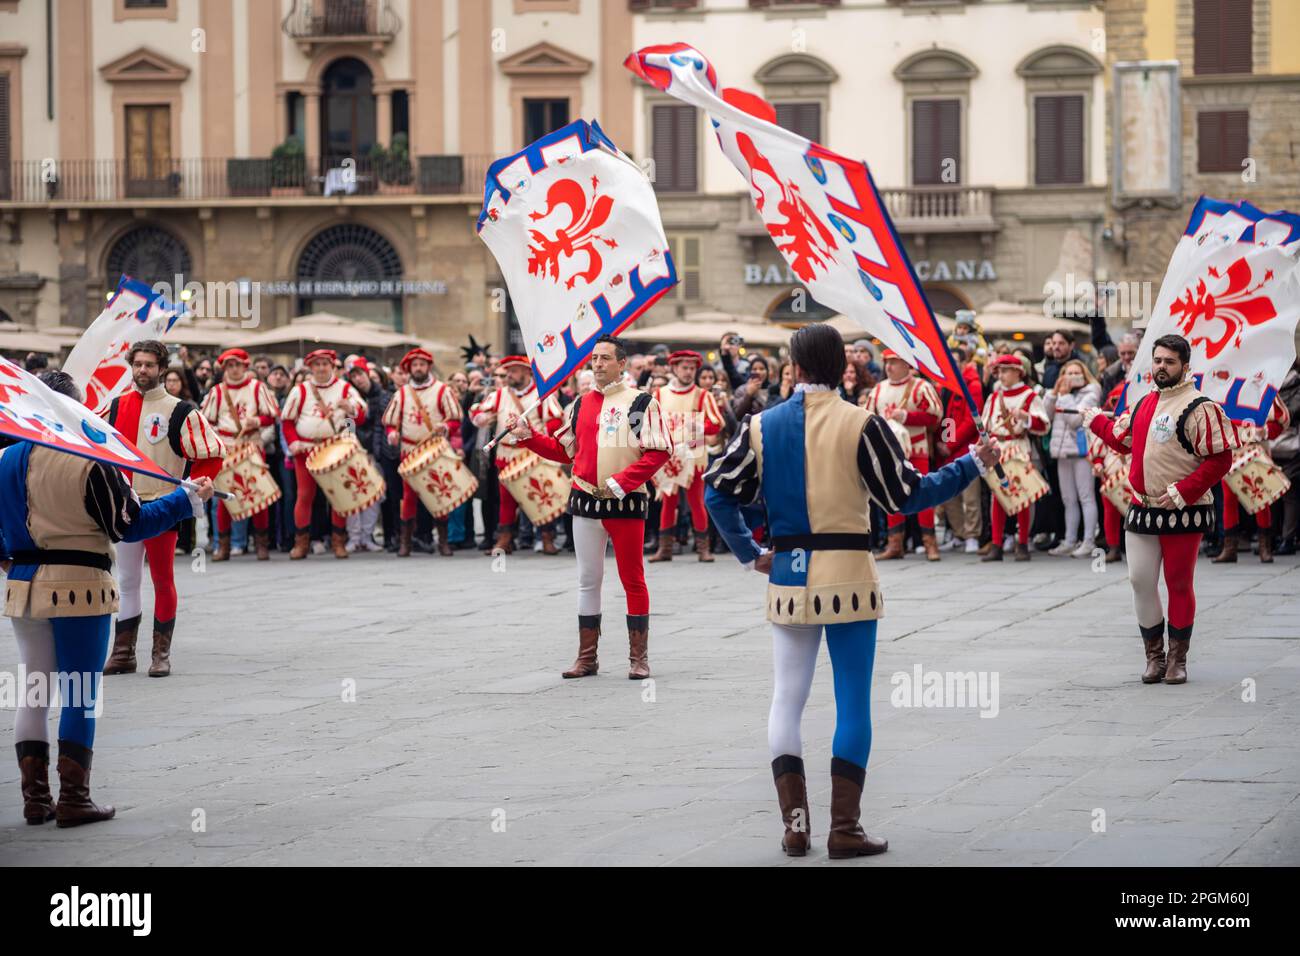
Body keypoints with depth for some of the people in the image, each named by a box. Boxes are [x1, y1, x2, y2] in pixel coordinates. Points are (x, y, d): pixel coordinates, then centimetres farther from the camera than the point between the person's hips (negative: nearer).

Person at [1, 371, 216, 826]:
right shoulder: (91, 463, -14)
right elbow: (130, 524, -11)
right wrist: (189, 500, -1)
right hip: (80, 584, -5)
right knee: (81, 694, 2)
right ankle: (73, 799, 1)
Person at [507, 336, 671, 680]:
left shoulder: (641, 403, -4)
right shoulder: (580, 405, 12)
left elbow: (658, 452, -10)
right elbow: (563, 450, 18)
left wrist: (620, 482, -18)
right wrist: (528, 435, 6)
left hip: (626, 503, -5)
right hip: (585, 503, 5)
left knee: (632, 580, 1)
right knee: (588, 580, 8)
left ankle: (639, 657, 8)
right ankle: (587, 657, 14)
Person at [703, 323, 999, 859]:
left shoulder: (762, 426, 2)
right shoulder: (860, 424, -9)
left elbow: (718, 492, 3)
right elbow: (908, 496, -6)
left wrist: (748, 554, 11)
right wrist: (973, 466, 4)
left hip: (787, 577, 3)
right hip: (849, 575, -3)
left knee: (787, 698, 11)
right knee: (853, 703, 3)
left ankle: (794, 820, 1)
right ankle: (844, 829, 0)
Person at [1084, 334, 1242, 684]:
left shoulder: (1198, 408, -12)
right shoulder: (1145, 404, 12)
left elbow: (1220, 459, -16)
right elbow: (1123, 439, 30)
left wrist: (1182, 493, -19)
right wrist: (1095, 420, 33)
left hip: (1182, 513, -6)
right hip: (1142, 511, 6)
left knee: (1179, 586, 4)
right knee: (1141, 582, 3)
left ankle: (1177, 658, 16)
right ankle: (1154, 655, 17)